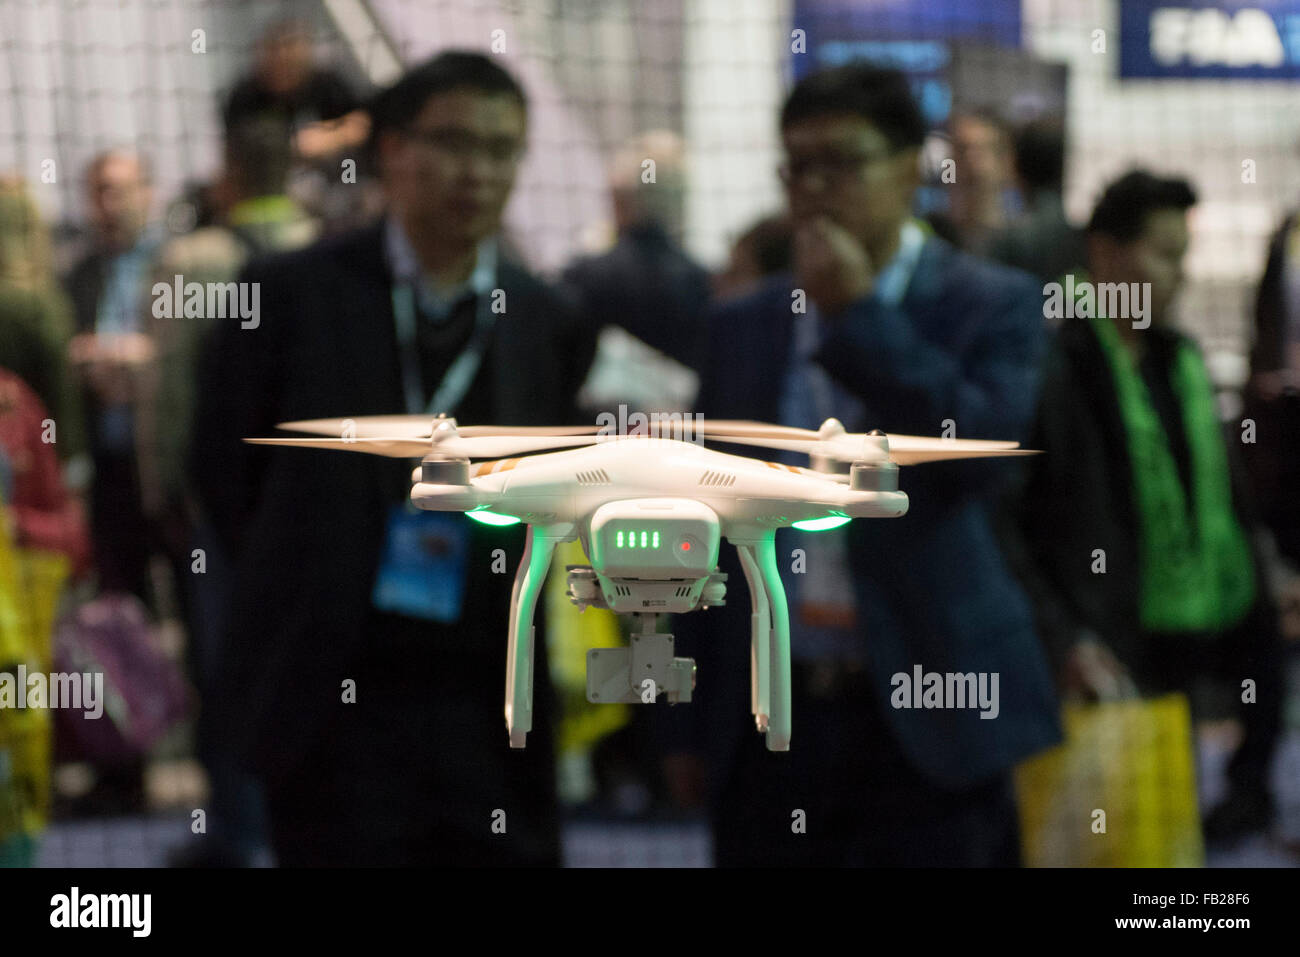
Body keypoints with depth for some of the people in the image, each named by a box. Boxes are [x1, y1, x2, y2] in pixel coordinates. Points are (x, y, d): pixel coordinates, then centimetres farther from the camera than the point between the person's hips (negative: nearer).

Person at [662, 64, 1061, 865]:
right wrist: (689, 722, 11)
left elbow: (982, 448, -17)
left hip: (925, 723, -3)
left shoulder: (994, 306, 1)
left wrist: (861, 312, -13)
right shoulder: (741, 327, 11)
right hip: (770, 720, 3)